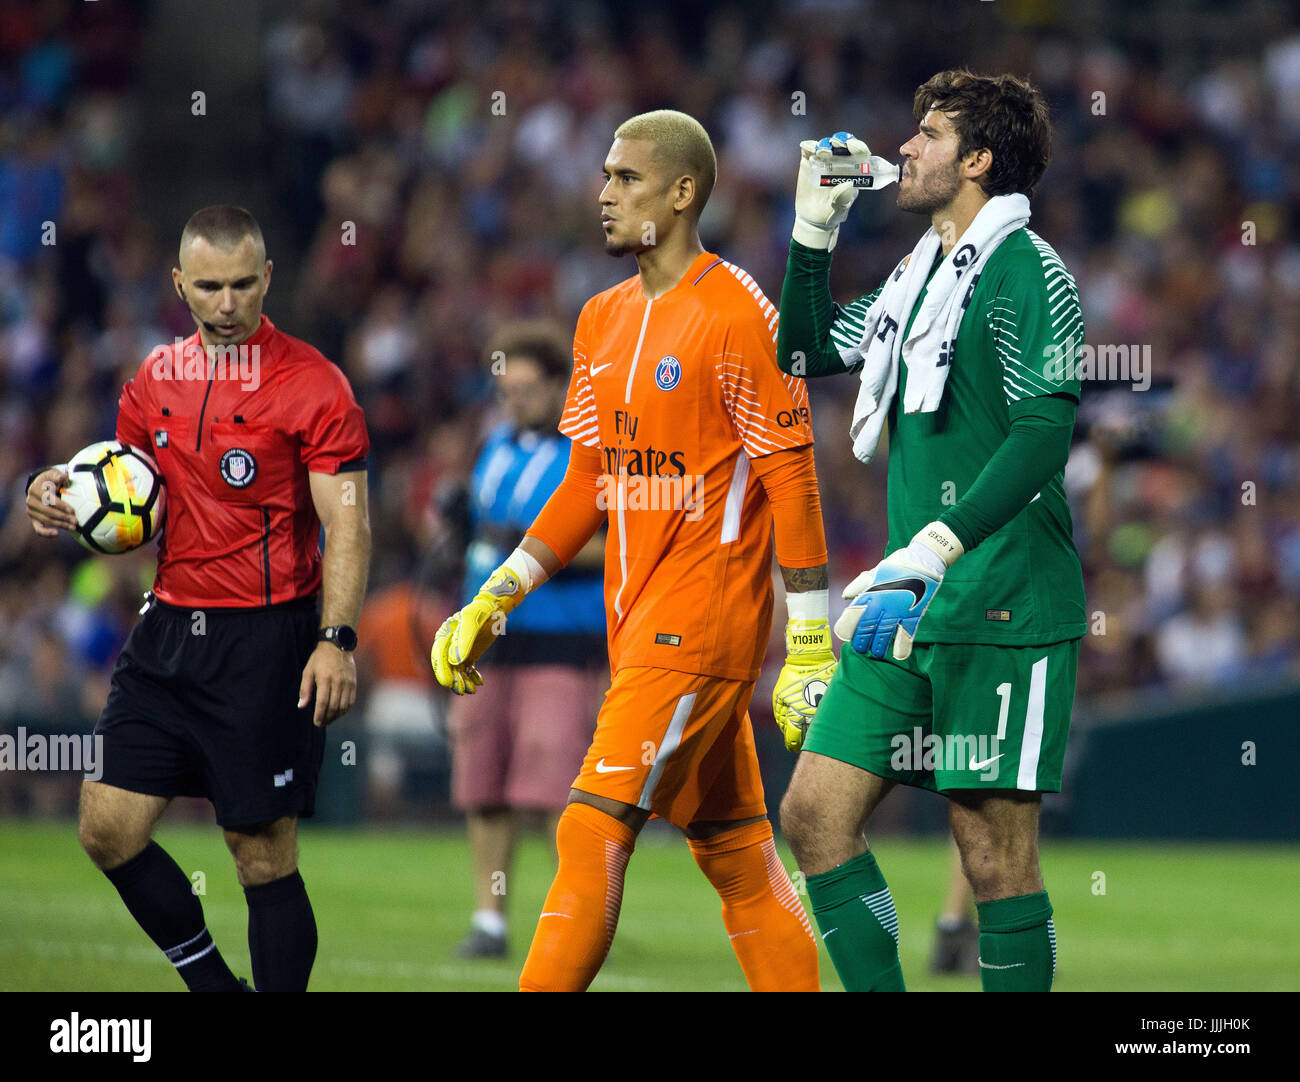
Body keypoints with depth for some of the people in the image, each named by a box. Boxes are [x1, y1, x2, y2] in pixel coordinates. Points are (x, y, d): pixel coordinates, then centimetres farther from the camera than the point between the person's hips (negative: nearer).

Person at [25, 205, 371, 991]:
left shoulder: (312, 384, -8)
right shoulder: (156, 380, 10)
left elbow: (348, 525, -11)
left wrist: (336, 640, -23)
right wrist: (70, 505, -2)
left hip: (268, 640, -6)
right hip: (170, 629, 6)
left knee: (265, 858, -5)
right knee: (109, 825, 3)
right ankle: (215, 984, 19)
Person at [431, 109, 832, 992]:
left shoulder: (737, 314, -10)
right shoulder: (603, 319, 14)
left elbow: (792, 485, -11)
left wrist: (811, 649, -13)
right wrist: (493, 603, 15)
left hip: (701, 623, -8)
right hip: (638, 623, 8)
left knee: (594, 834, -13)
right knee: (737, 858, 9)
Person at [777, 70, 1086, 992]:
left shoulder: (1028, 272, -9)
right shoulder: (919, 275, 18)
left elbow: (1044, 434, -20)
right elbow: (808, 353, 31)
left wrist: (933, 550, -28)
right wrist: (814, 228, 19)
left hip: (1000, 608, -9)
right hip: (910, 606, 9)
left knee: (996, 856, -6)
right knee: (815, 814, 3)